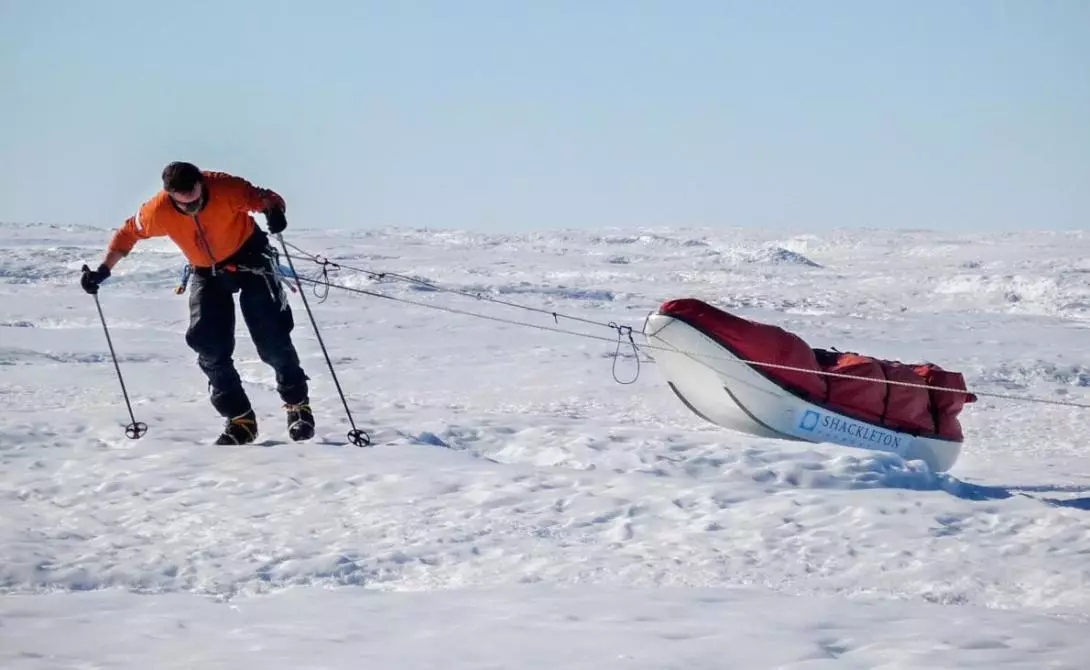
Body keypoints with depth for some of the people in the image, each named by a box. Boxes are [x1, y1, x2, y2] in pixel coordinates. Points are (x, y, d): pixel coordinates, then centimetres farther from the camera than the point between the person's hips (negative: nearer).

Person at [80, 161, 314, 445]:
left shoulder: (226, 188, -31)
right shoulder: (158, 211, -22)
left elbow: (265, 198, -23)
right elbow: (128, 233, -4)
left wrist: (274, 211, -47)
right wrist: (103, 270, -8)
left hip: (249, 257, -2)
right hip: (207, 273, 2)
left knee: (272, 337, -9)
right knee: (209, 348, -10)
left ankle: (297, 404, 9)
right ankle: (240, 420, 0)